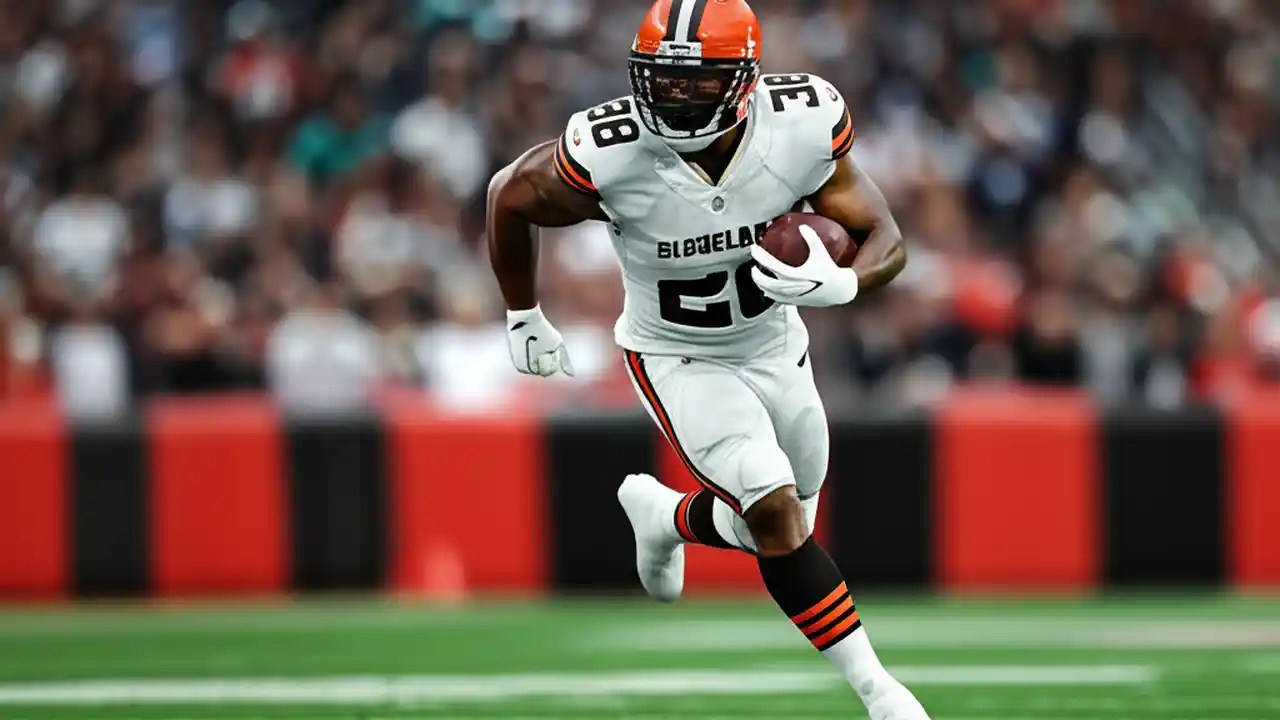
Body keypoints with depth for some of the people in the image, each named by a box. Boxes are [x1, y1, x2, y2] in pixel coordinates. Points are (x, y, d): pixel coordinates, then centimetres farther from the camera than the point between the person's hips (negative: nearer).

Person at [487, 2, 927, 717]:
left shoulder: (804, 127, -25)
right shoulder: (611, 155, -31)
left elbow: (888, 241, -16)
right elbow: (511, 196, -10)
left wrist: (841, 283, -39)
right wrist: (523, 317, 3)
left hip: (775, 347, 4)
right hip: (677, 359, -4)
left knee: (783, 525, 15)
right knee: (775, 510, -20)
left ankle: (663, 514, 45)